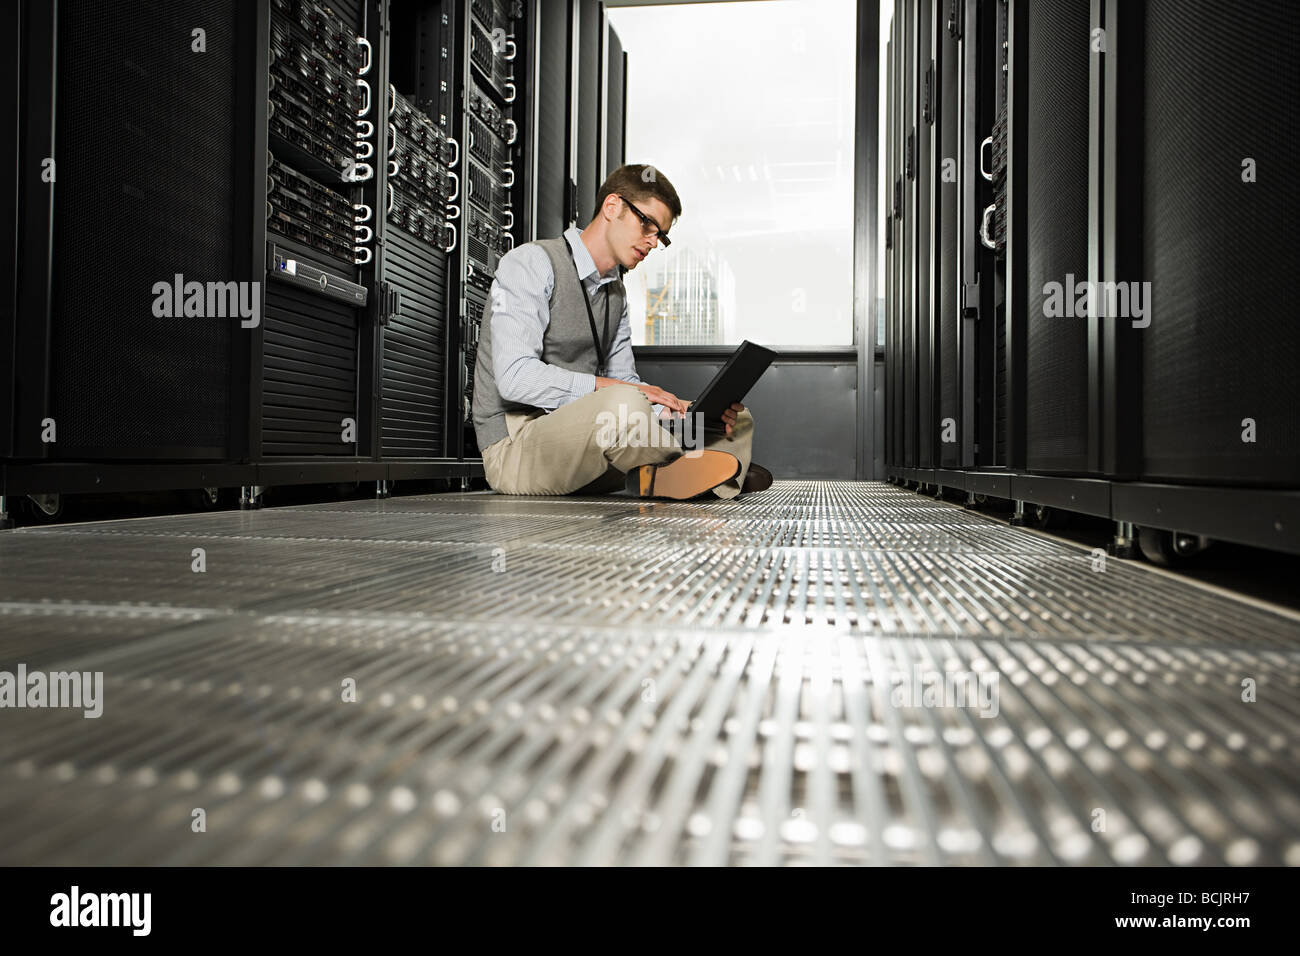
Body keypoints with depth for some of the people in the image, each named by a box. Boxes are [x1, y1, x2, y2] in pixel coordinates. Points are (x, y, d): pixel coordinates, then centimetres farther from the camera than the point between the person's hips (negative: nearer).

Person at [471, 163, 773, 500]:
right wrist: (630, 390, -22)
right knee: (623, 404, -39)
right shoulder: (531, 263, -8)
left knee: (737, 421, 4)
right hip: (515, 447, -8)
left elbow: (624, 379, 14)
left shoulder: (616, 292, 18)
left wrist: (693, 409, -4)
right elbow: (516, 378, -21)